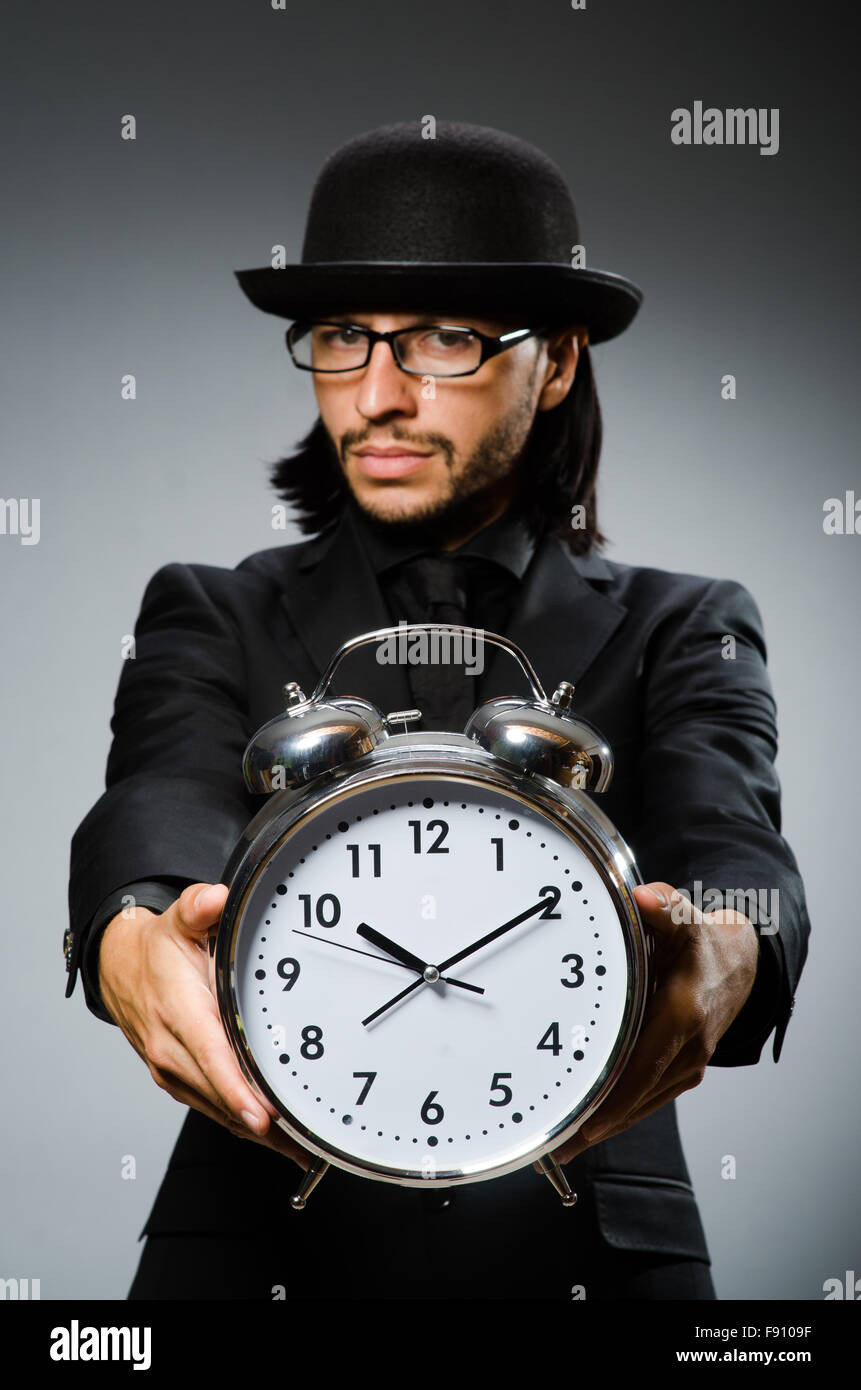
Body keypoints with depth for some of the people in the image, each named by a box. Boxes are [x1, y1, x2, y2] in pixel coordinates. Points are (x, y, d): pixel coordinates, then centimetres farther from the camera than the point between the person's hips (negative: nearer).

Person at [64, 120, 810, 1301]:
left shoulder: (678, 630, 11)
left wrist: (721, 958, -31)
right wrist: (135, 943, -31)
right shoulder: (214, 621, 12)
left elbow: (729, 836, -8)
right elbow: (163, 806, -7)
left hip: (591, 1248, 1)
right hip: (260, 1246, 0)